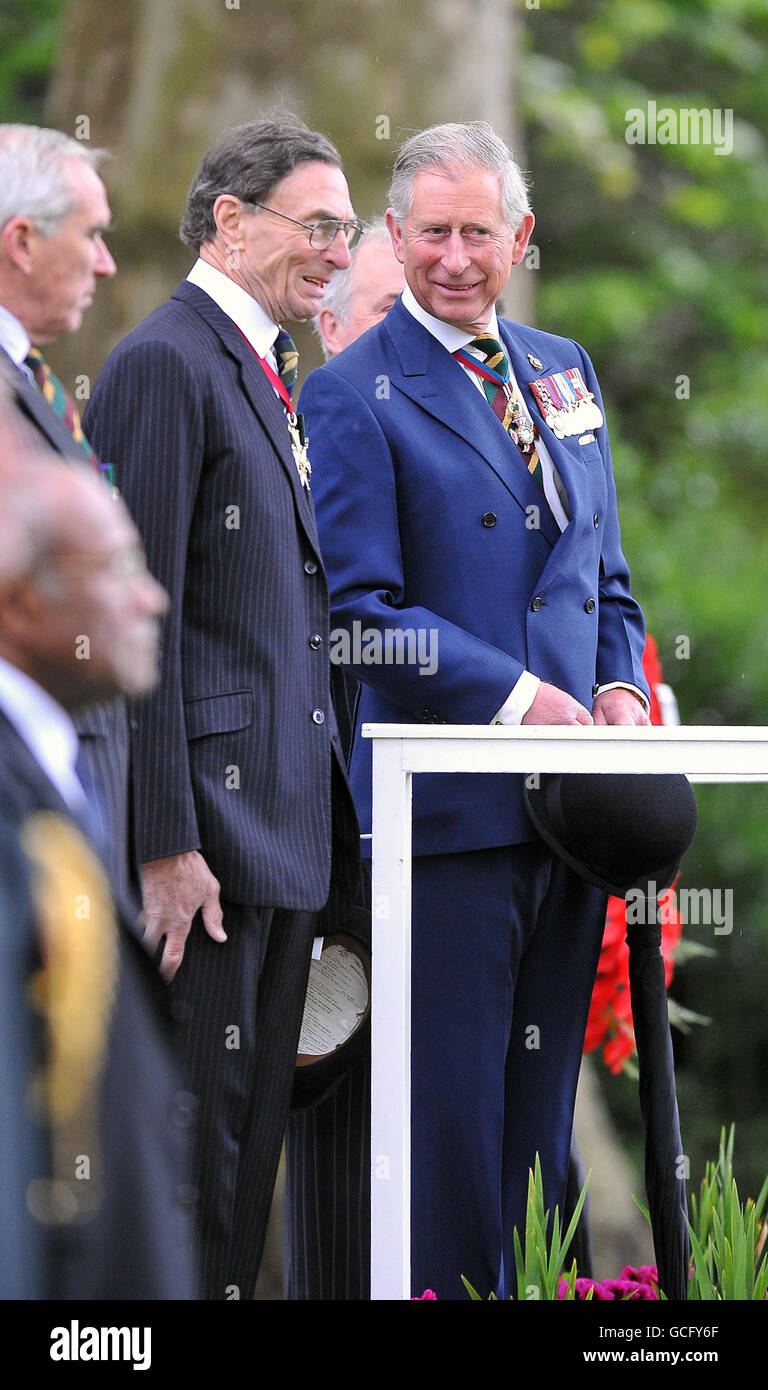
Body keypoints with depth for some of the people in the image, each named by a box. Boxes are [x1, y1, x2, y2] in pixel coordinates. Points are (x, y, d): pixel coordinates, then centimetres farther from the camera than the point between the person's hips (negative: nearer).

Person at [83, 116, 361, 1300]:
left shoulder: (264, 373, 19)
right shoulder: (164, 366, -11)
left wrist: (324, 820, 17)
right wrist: (164, 844, -20)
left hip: (284, 819, 9)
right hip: (208, 822, -9)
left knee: (253, 1123, 12)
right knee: (194, 1119, -6)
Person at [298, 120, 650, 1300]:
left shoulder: (563, 371, 16)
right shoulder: (355, 393, -3)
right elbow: (366, 611, -9)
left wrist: (619, 686, 1)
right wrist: (517, 699, -17)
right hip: (448, 801, -6)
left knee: (540, 1102, 9)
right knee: (452, 1102, -4)